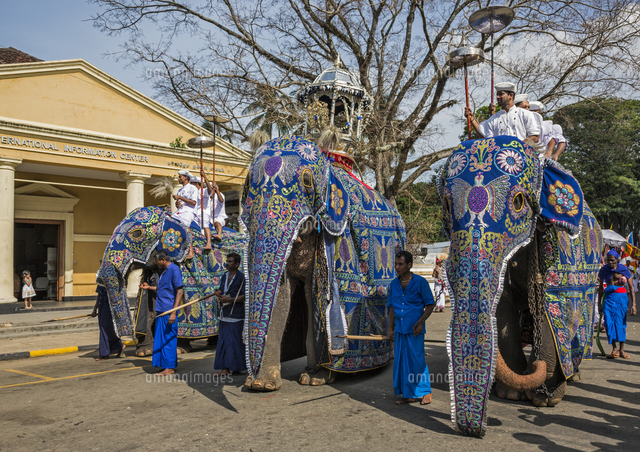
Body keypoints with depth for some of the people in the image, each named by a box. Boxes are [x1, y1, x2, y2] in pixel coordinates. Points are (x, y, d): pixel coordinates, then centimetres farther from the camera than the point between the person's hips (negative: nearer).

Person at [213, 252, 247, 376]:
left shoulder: (241, 277, -8)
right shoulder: (224, 277, 15)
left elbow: (244, 296, -12)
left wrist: (230, 299, -21)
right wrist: (219, 294, 0)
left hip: (236, 314, -7)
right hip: (225, 313, 8)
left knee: (235, 341, -5)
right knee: (223, 340, 7)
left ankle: (236, 367, 3)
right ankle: (225, 368, 11)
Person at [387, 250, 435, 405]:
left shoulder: (420, 282, -6)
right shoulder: (394, 284, 8)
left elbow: (430, 305, -2)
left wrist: (420, 322, -14)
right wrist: (391, 328, 11)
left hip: (414, 330, -5)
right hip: (399, 329, 5)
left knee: (417, 360, -1)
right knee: (401, 361, 7)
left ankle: (425, 392, 16)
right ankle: (408, 394, 18)